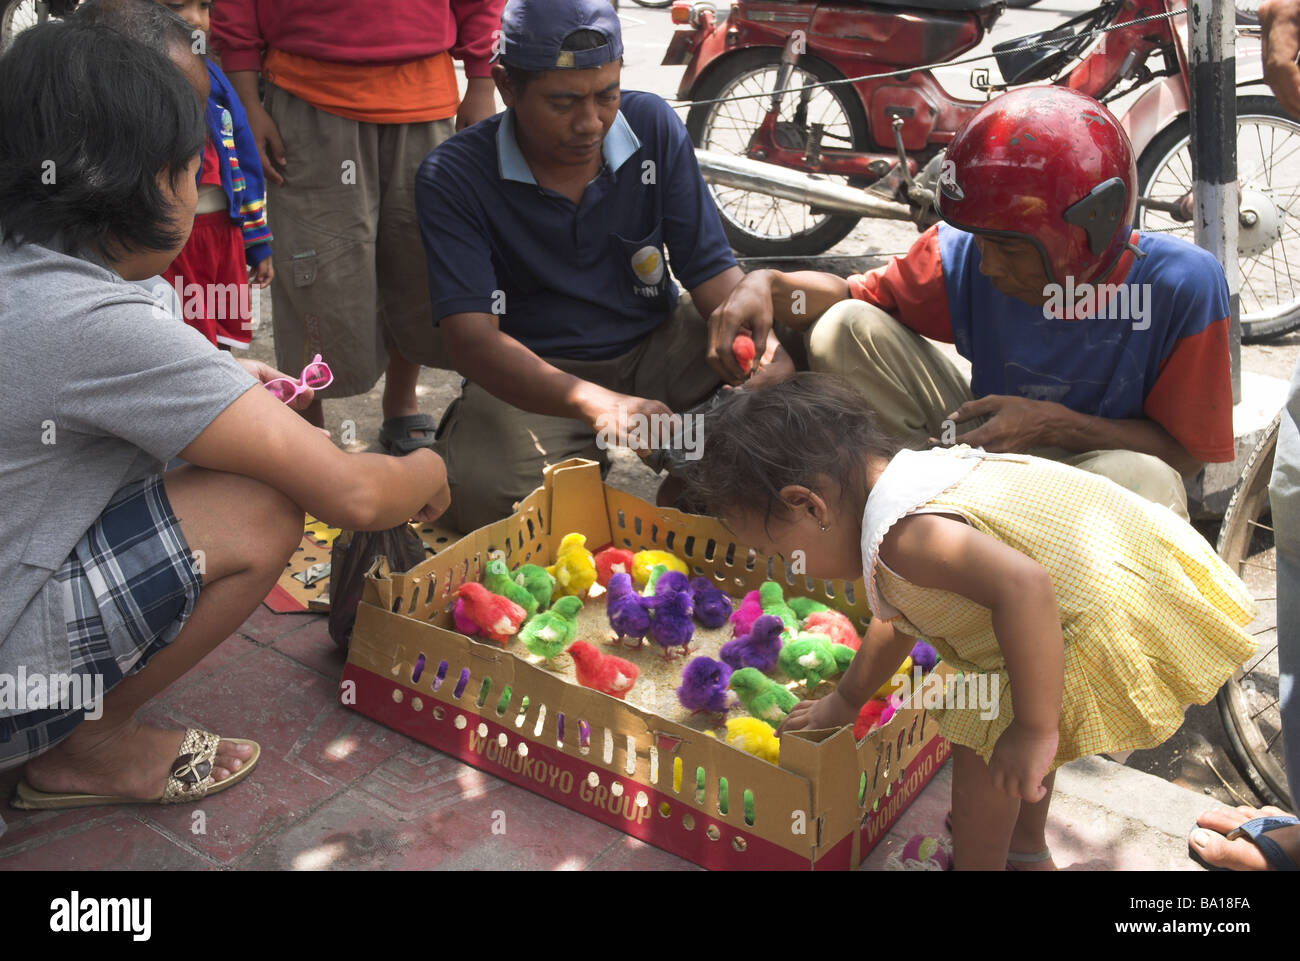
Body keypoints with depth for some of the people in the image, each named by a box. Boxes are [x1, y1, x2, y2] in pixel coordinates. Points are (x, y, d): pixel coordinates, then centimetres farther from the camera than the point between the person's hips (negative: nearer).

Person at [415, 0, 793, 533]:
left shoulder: (653, 126, -5)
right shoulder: (453, 177, -16)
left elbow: (711, 269, -5)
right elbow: (470, 335, -26)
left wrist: (760, 340, -31)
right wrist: (599, 404, -43)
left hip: (657, 346, 3)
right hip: (532, 375, -3)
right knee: (482, 495, -32)